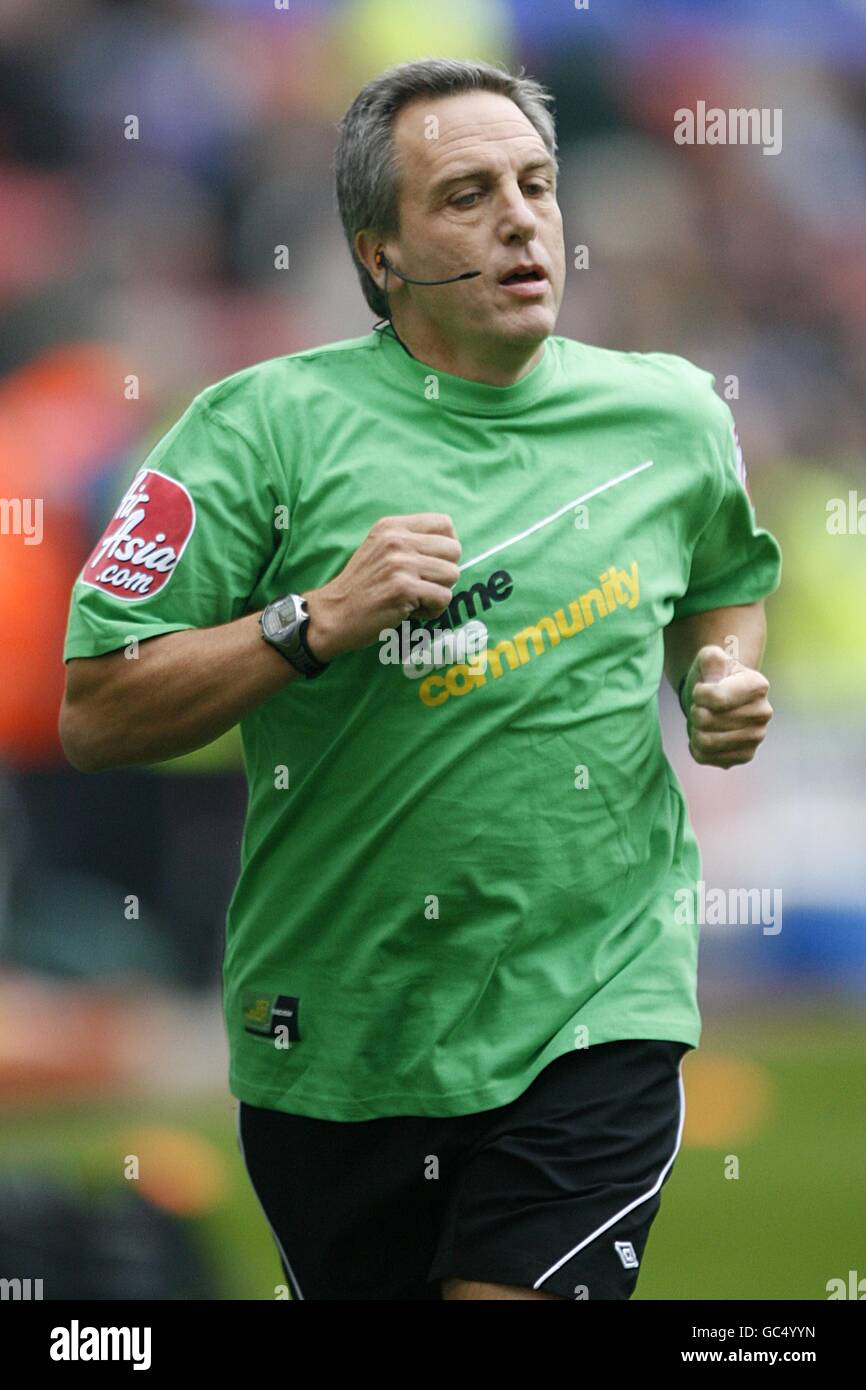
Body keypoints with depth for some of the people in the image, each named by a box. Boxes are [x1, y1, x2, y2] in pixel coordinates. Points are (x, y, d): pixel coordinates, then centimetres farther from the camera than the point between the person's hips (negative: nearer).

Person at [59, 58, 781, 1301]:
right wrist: (319, 619, -21)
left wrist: (724, 682, 4)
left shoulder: (674, 415, 4)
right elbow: (96, 717, -11)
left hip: (591, 1017, 0)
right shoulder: (264, 428, -8)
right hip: (332, 1043, 0)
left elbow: (726, 581, 26)